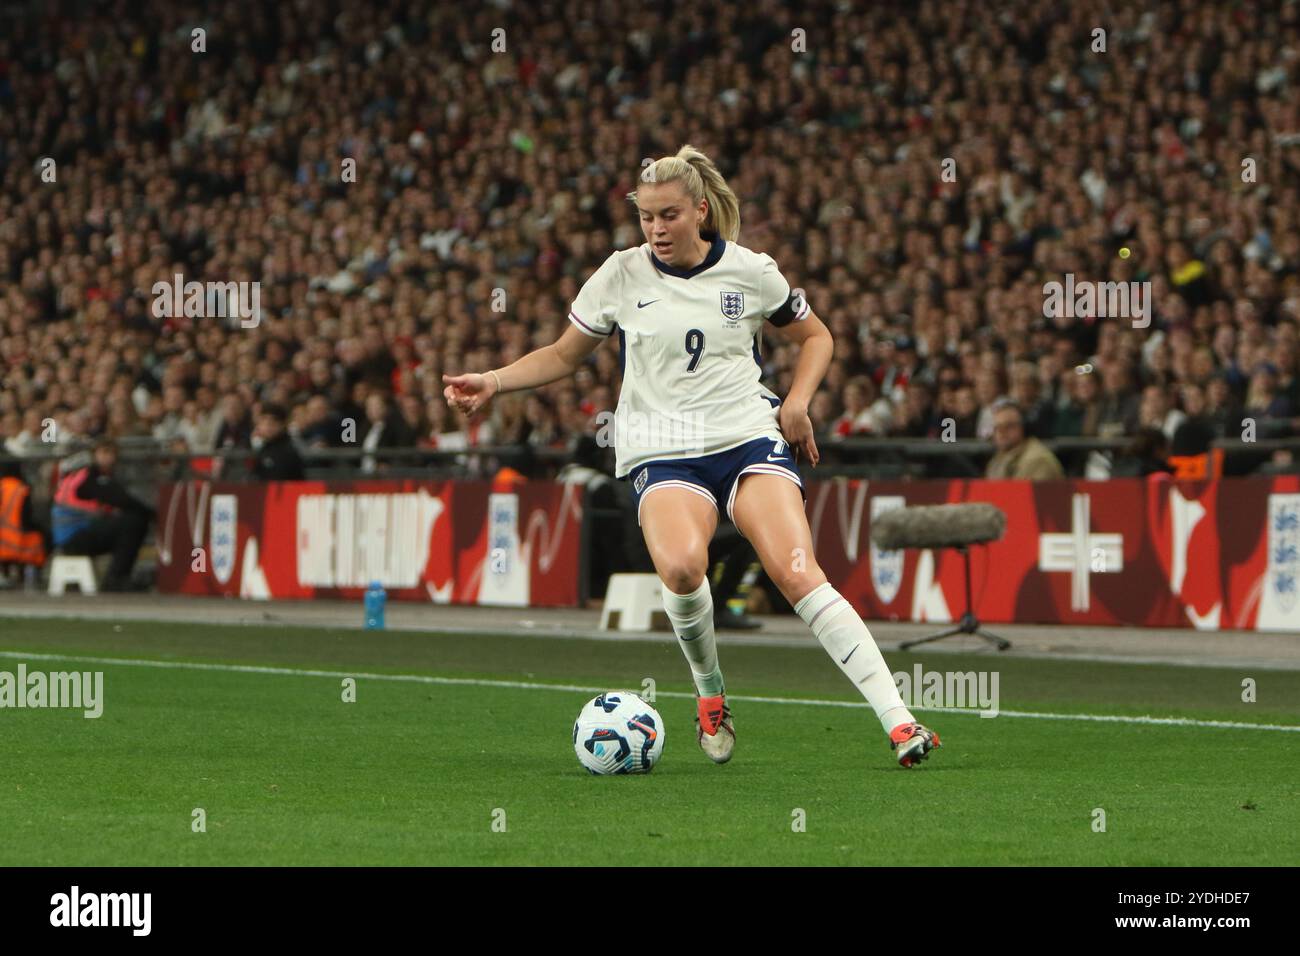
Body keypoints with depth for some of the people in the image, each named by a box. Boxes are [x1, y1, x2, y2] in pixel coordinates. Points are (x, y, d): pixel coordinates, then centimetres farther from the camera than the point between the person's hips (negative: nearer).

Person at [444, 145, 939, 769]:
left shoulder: (750, 272, 4)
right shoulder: (620, 276, 4)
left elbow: (814, 337, 20)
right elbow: (563, 356, 17)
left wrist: (797, 402, 3)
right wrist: (491, 383, 4)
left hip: (749, 437, 0)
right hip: (661, 453, 0)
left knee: (798, 573, -21)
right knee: (681, 567, -32)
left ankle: (898, 722, -21)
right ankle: (710, 693, -4)